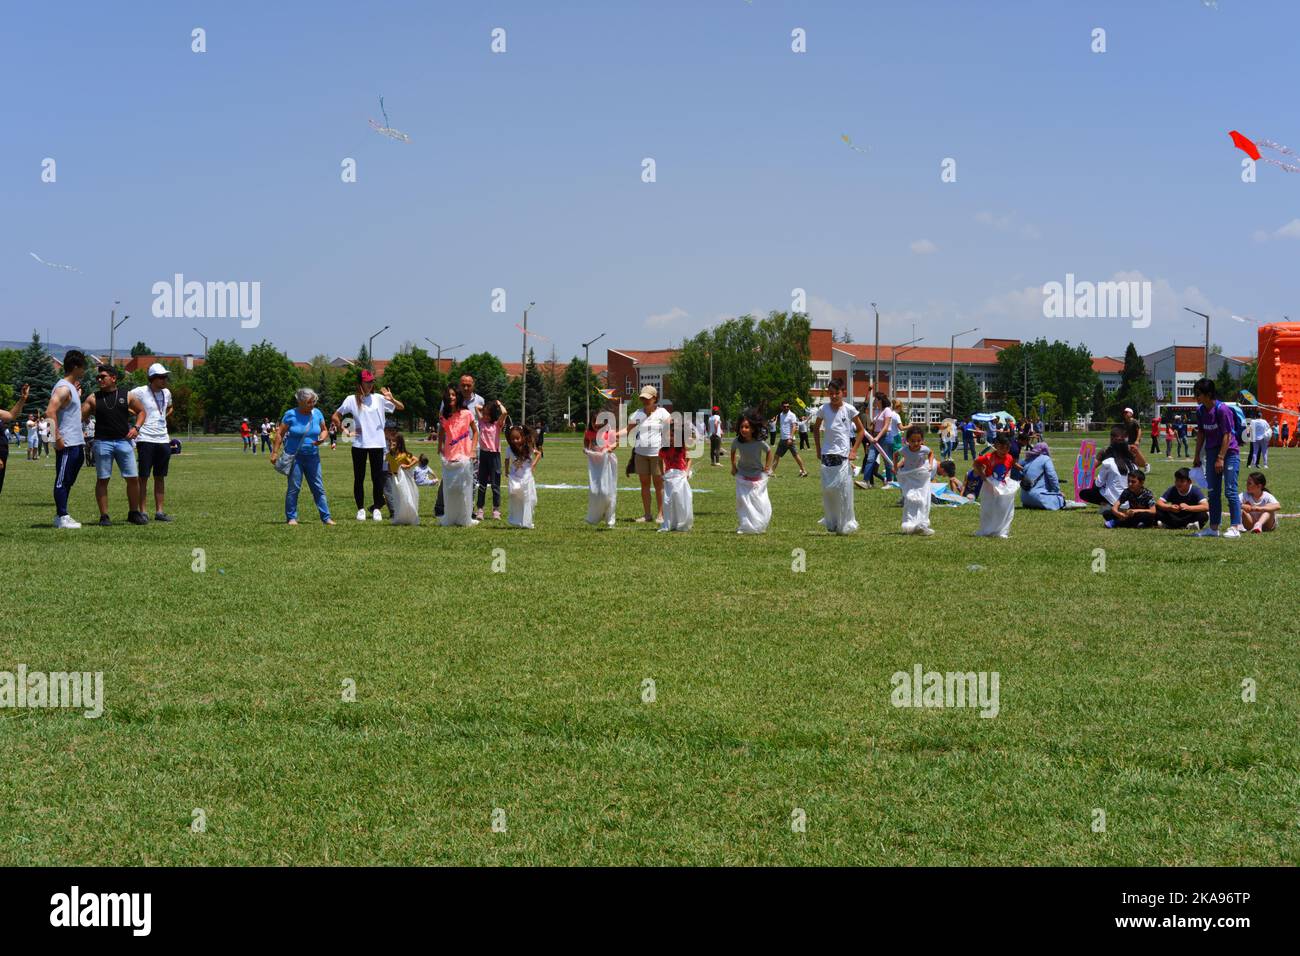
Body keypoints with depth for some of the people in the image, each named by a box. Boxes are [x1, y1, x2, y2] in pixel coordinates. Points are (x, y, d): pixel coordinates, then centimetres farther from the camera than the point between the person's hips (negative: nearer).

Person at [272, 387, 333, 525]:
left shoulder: (317, 413, 4)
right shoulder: (290, 415, -7)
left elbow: (324, 430, 14)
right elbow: (279, 434, -3)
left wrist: (322, 438, -9)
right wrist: (275, 452, -7)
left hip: (312, 456, 4)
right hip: (294, 456, -3)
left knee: (318, 487, 3)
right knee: (294, 487, -3)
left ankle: (326, 517, 6)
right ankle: (291, 518, 7)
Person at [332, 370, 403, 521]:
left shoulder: (379, 398, 4)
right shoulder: (352, 400, 1)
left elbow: (401, 408, 4)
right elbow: (335, 417, 6)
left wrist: (392, 400, -14)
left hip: (377, 444, 1)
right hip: (359, 445, -1)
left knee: (377, 477, 2)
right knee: (359, 478, 5)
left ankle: (376, 508, 11)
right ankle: (361, 509, 14)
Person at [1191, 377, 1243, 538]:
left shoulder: (1222, 410, -18)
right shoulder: (1200, 411, 4)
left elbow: (1227, 435, -18)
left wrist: (1221, 458, -20)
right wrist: (1197, 455, 13)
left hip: (1229, 452, -7)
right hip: (1211, 452, 8)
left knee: (1230, 491, -9)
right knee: (1213, 492, 9)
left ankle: (1235, 527, -7)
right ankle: (1213, 528, 15)